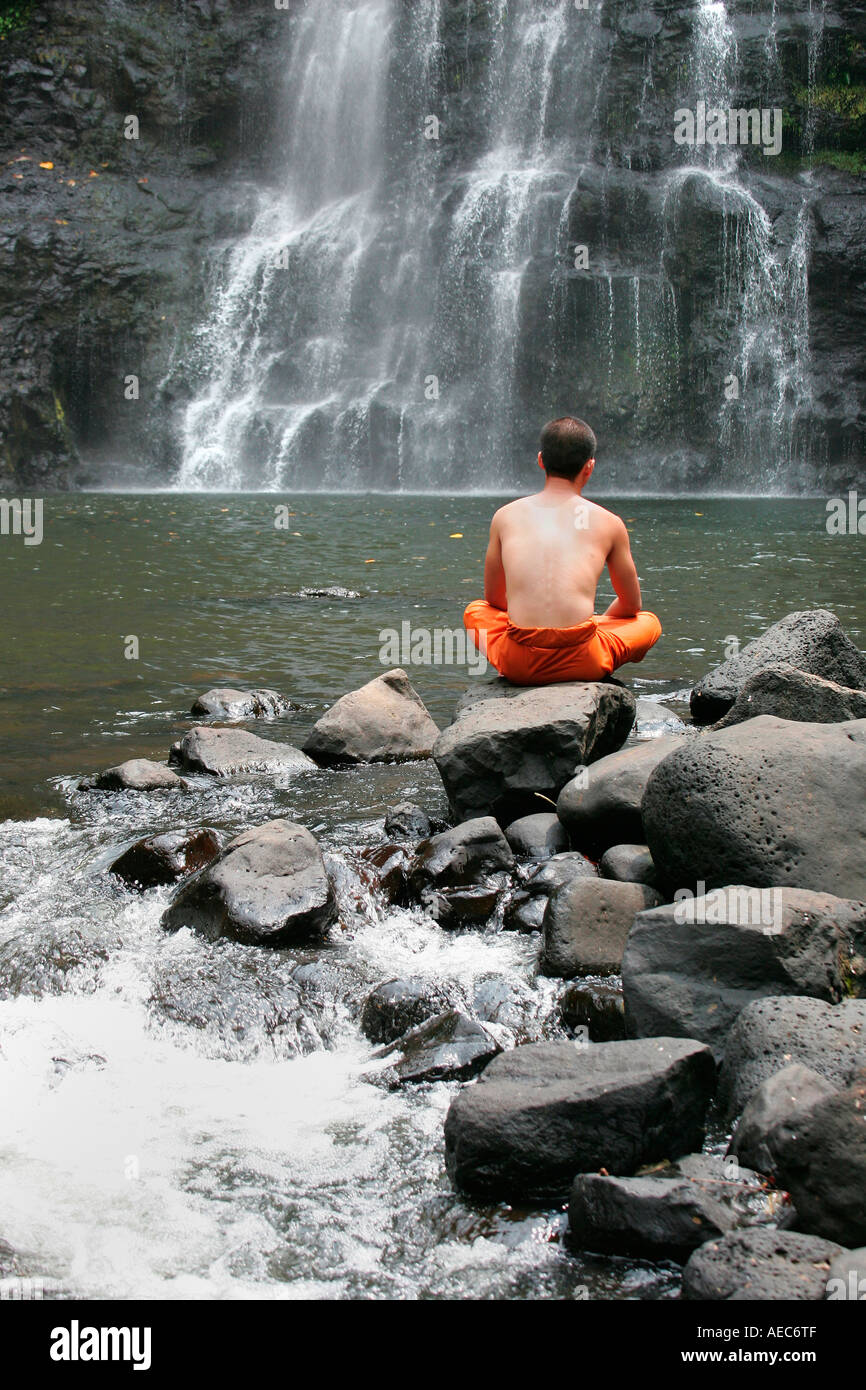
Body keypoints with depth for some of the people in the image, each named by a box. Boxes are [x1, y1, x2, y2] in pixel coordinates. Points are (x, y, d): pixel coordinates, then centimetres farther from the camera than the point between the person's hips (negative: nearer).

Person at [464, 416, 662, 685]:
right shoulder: (609, 523, 8)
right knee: (650, 623, 28)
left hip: (518, 663, 2)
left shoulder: (506, 516, 12)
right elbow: (631, 605, 21)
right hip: (582, 662, -2)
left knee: (475, 611, 35)